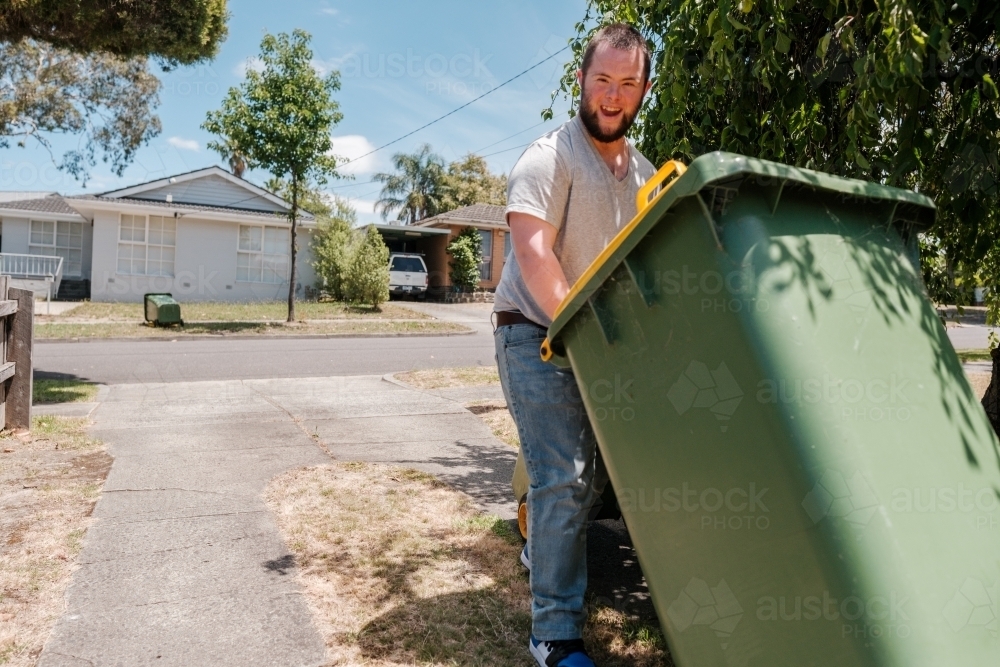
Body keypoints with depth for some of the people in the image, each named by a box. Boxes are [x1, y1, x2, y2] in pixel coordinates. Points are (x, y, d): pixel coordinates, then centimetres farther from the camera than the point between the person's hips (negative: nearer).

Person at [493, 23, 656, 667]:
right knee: (564, 476, -11)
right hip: (537, 335, -7)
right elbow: (534, 256, -22)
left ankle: (542, 548, 45)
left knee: (586, 467, 18)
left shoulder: (645, 173, 11)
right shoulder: (549, 156, -11)